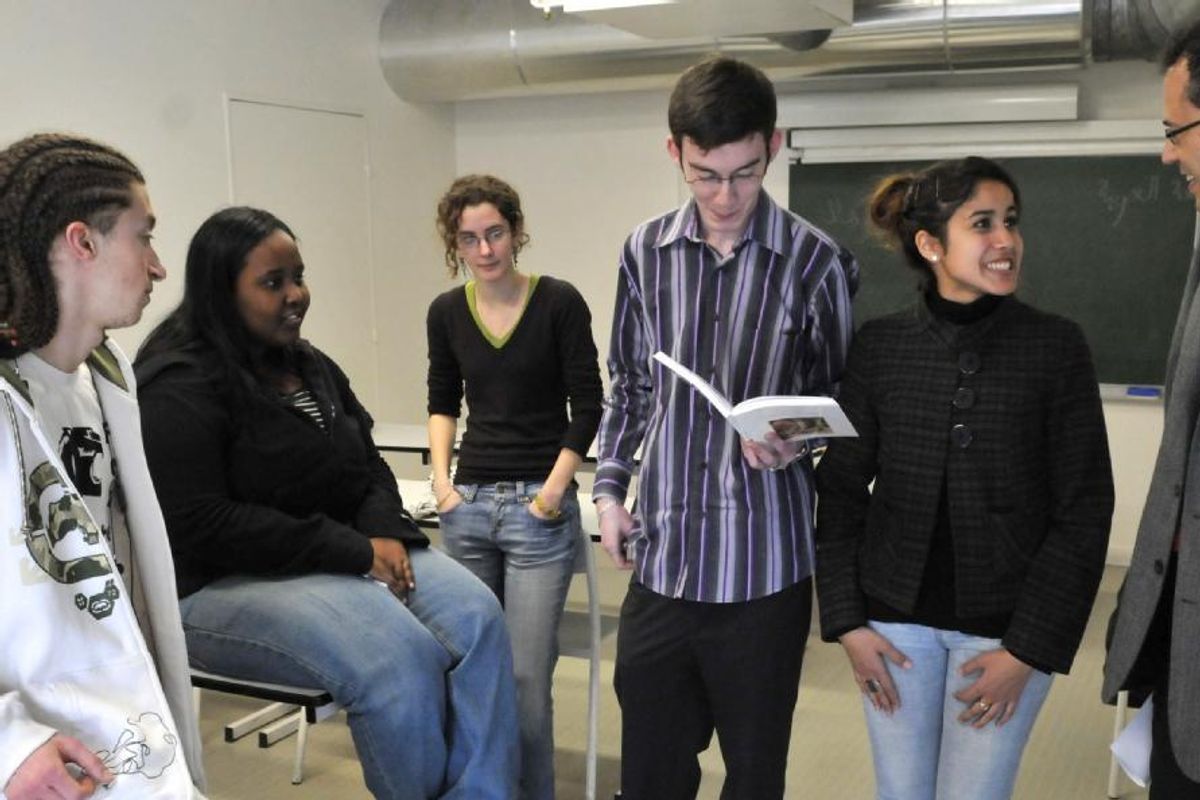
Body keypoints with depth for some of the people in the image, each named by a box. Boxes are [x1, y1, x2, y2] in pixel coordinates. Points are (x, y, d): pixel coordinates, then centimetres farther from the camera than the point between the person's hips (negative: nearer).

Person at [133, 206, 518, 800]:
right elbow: (200, 525, -20)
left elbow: (369, 468, 16)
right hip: (228, 584, -7)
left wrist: (386, 533, -8)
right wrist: (354, 551, -21)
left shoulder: (313, 368, 13)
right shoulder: (180, 390, -12)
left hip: (350, 552, 7)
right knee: (400, 656, -30)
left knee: (476, 615, -18)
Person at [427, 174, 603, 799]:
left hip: (539, 507, -4)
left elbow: (587, 406, -5)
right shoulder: (446, 312, 5)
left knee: (526, 673, -6)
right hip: (467, 505, 4)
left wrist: (552, 490, -11)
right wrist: (441, 480, 4)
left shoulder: (559, 302, -7)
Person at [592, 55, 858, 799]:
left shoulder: (819, 263, -7)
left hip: (764, 564, -3)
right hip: (661, 560, 3)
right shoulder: (646, 250, 4)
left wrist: (799, 441, -19)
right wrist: (610, 488, 7)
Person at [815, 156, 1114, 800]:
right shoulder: (878, 345, -2)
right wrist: (846, 620, -3)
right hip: (895, 613, 2)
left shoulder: (1057, 347, -6)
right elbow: (840, 489, 3)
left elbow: (1083, 510, -6)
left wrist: (1029, 648, -9)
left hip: (1006, 624, -1)